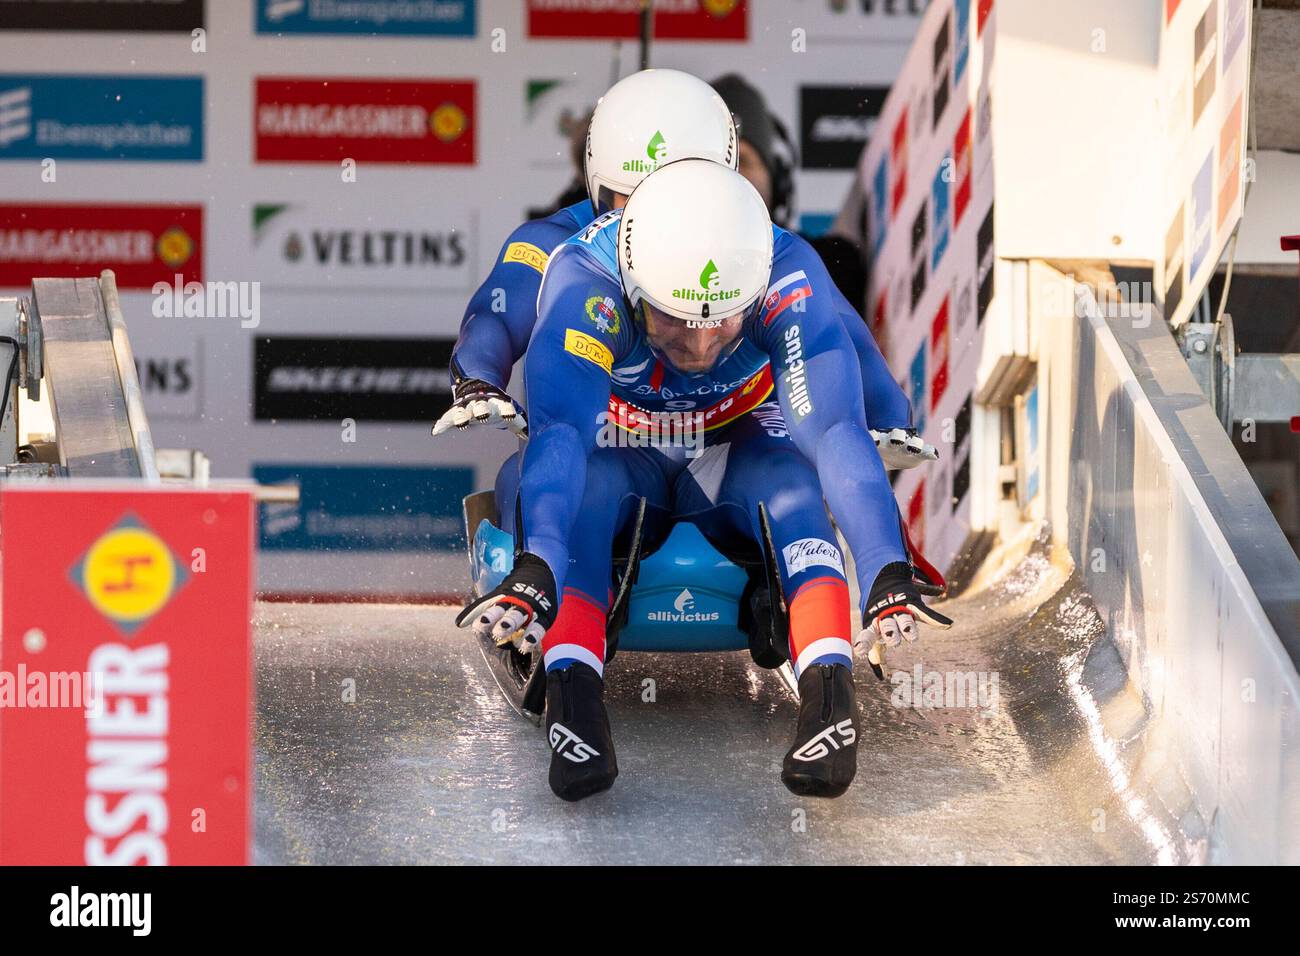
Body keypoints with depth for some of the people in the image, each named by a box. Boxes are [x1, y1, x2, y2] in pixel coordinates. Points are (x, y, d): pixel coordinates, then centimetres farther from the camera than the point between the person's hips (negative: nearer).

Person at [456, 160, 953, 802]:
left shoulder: (789, 278, -29)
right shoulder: (583, 282, -33)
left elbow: (836, 431, -39)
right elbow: (558, 430, -46)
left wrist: (888, 574, -53)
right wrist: (534, 568, -63)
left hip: (736, 450, 1)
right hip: (619, 455, -1)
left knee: (794, 484, -32)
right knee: (579, 489, -35)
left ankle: (830, 694, -46)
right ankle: (573, 699, -47)